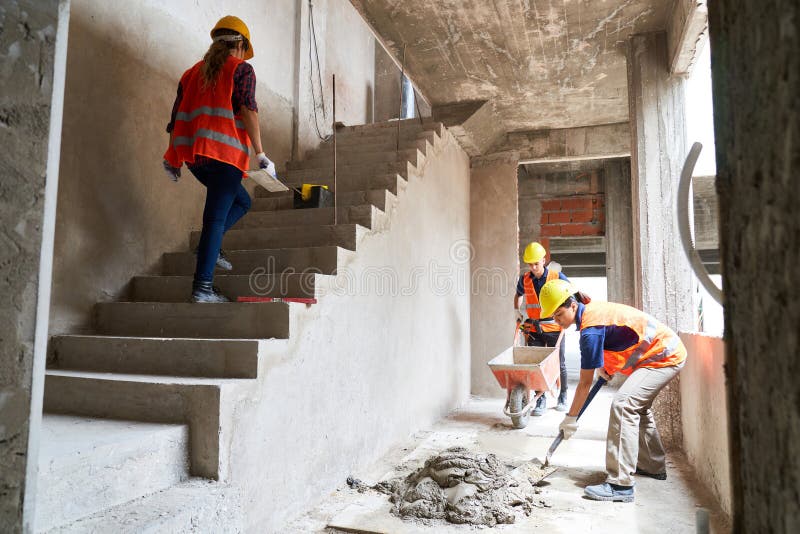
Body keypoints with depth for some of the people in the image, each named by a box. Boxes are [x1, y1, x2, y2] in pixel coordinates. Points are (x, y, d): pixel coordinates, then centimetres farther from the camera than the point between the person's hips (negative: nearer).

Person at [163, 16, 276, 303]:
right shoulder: (241, 68, 6)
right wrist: (260, 154, -12)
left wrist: (172, 158, 21)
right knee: (216, 216, -8)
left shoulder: (194, 71, 24)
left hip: (192, 153, 7)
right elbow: (247, 110, -9)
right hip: (224, 151, -6)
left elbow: (176, 115, 19)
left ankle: (210, 246, 3)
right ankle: (202, 287, -12)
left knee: (241, 201, 23)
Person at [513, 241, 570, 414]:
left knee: (559, 364, 9)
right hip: (533, 328, 2)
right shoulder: (524, 279, 2)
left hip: (554, 328, -2)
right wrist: (518, 312, 12)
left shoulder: (557, 276, -6)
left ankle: (563, 396, 26)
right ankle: (541, 400, 9)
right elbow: (518, 295, 23)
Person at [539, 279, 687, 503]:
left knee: (623, 404, -23)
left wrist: (571, 417, -12)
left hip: (665, 357, -11)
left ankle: (621, 484, -23)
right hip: (668, 352, 11)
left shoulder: (590, 330, -25)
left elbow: (585, 383, -20)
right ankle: (653, 466, 40)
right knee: (638, 407, 24)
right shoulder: (592, 311, 3)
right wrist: (606, 367, 12)